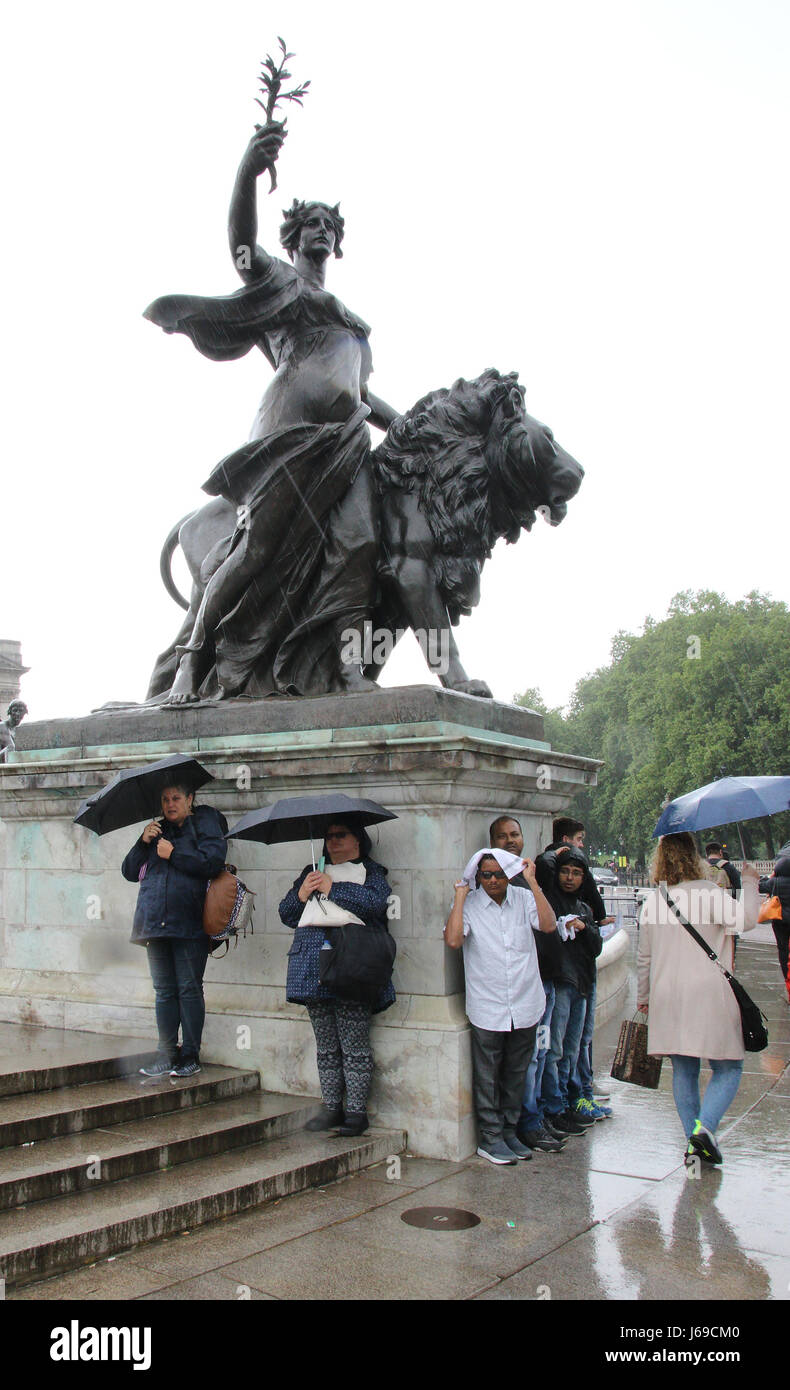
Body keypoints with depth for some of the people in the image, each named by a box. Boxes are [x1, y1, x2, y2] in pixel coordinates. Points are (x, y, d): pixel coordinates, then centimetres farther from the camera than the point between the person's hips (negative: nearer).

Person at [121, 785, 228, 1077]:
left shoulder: (205, 825, 5)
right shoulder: (157, 831, 19)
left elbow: (213, 861, -12)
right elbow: (129, 872, 16)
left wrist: (173, 854, -8)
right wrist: (143, 843, 1)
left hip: (189, 924, -5)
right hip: (155, 922, 5)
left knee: (189, 990, -1)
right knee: (164, 992, 8)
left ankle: (190, 1056, 7)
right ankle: (167, 1056, 14)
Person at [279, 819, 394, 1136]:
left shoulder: (371, 872, 11)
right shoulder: (313, 872, 24)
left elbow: (377, 903, -11)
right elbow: (286, 914, 20)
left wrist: (332, 888, -9)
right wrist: (302, 893, 0)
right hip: (314, 965, 5)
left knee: (354, 1044, -6)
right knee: (326, 1045, 7)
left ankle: (356, 1111, 0)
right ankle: (331, 1107, 14)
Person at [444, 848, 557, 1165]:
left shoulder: (524, 899, 3)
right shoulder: (469, 904, -4)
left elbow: (549, 925, -13)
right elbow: (453, 939, -19)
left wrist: (532, 881, -12)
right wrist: (460, 896, -15)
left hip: (524, 1006, 3)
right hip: (487, 1009, -3)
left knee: (516, 1074, 14)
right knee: (487, 1076, 5)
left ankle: (509, 1132, 28)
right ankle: (490, 1138, 17)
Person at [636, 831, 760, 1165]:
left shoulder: (652, 900, 7)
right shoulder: (710, 893, -7)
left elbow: (644, 956, 13)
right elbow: (744, 921, -21)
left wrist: (642, 996, 24)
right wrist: (749, 883, -8)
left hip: (667, 999, 4)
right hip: (710, 995, -4)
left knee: (683, 1071, 13)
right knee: (728, 1069, 6)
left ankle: (693, 1141, 12)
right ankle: (705, 1125, -14)